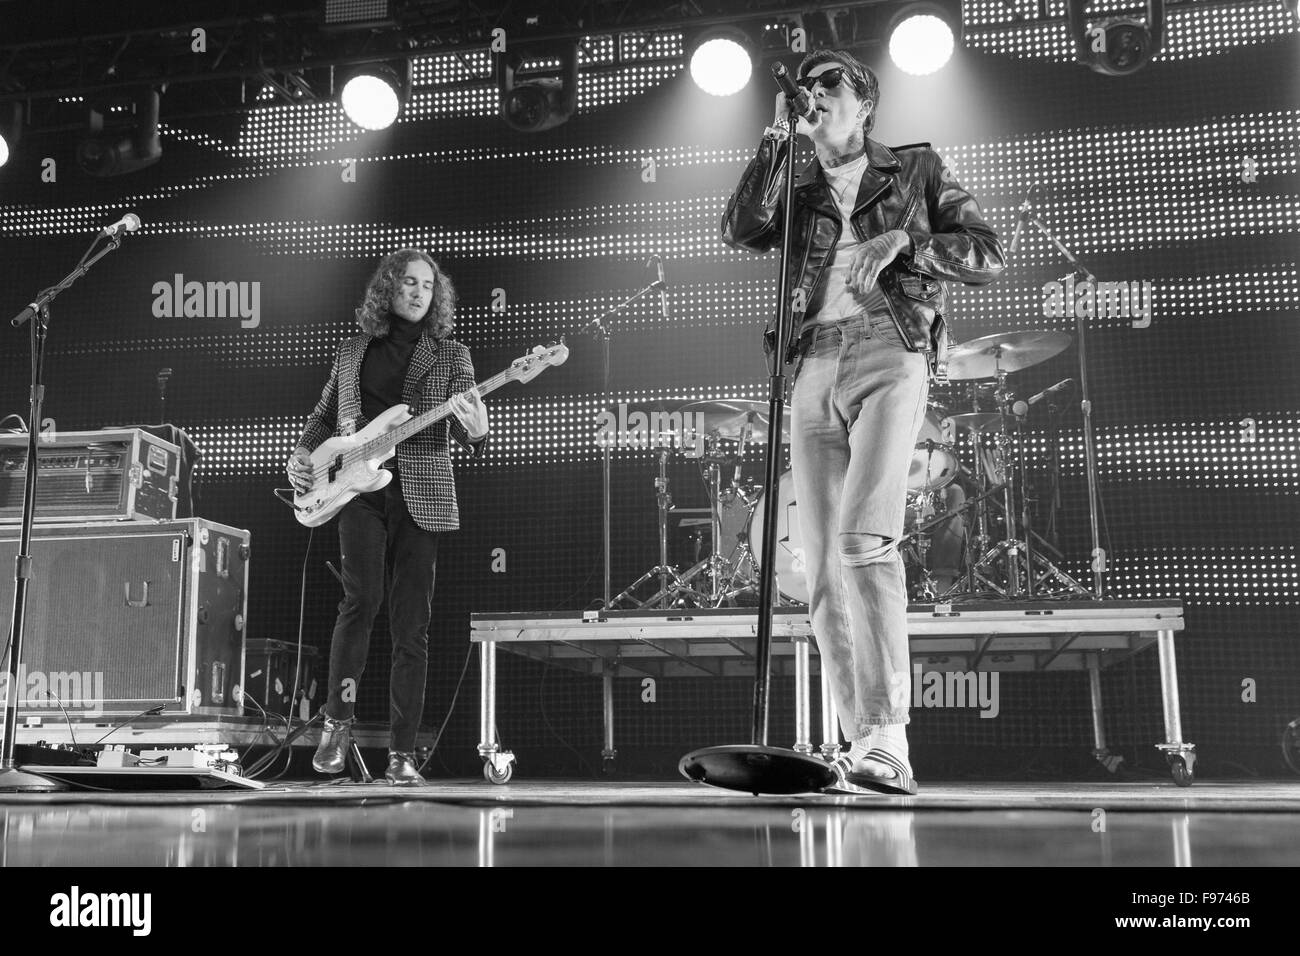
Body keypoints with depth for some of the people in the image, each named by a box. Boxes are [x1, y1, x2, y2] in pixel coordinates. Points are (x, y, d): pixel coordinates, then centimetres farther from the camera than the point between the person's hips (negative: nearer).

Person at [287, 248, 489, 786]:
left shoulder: (451, 355, 9)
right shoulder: (353, 352, 14)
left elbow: (467, 428, 0)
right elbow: (324, 414, 23)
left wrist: (476, 431, -23)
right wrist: (302, 453, 5)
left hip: (421, 495, -1)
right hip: (360, 489, 1)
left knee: (411, 624, -1)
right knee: (361, 597, -15)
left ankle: (401, 752, 5)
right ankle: (338, 721, 5)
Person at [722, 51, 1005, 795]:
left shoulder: (916, 169, 17)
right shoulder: (801, 195, 25)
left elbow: (989, 256, 10)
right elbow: (741, 230, 5)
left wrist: (904, 240, -5)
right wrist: (776, 138, 5)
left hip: (889, 352, -4)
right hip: (815, 366, 4)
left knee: (863, 538, -26)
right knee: (824, 571, -4)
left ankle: (887, 737, -26)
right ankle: (864, 751, 0)